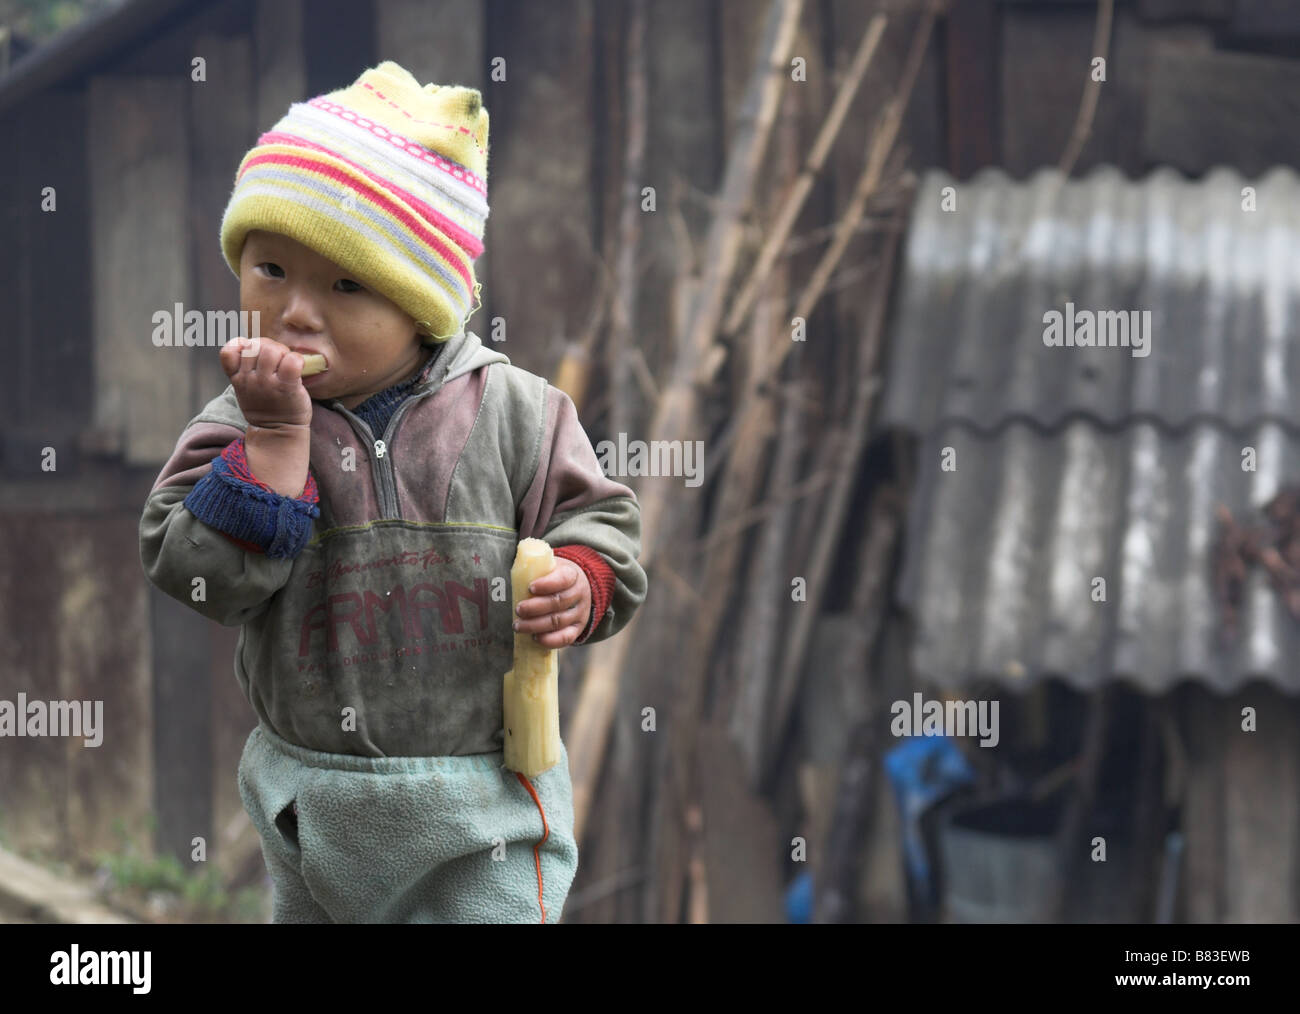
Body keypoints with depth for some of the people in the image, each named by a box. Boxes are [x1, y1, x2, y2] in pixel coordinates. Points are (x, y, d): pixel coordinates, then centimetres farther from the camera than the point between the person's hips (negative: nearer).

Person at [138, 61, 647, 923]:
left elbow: (596, 523, 1)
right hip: (309, 810, 2)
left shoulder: (510, 411, -7)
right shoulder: (248, 418, -5)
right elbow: (208, 576, -17)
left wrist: (579, 585, -20)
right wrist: (276, 435, -23)